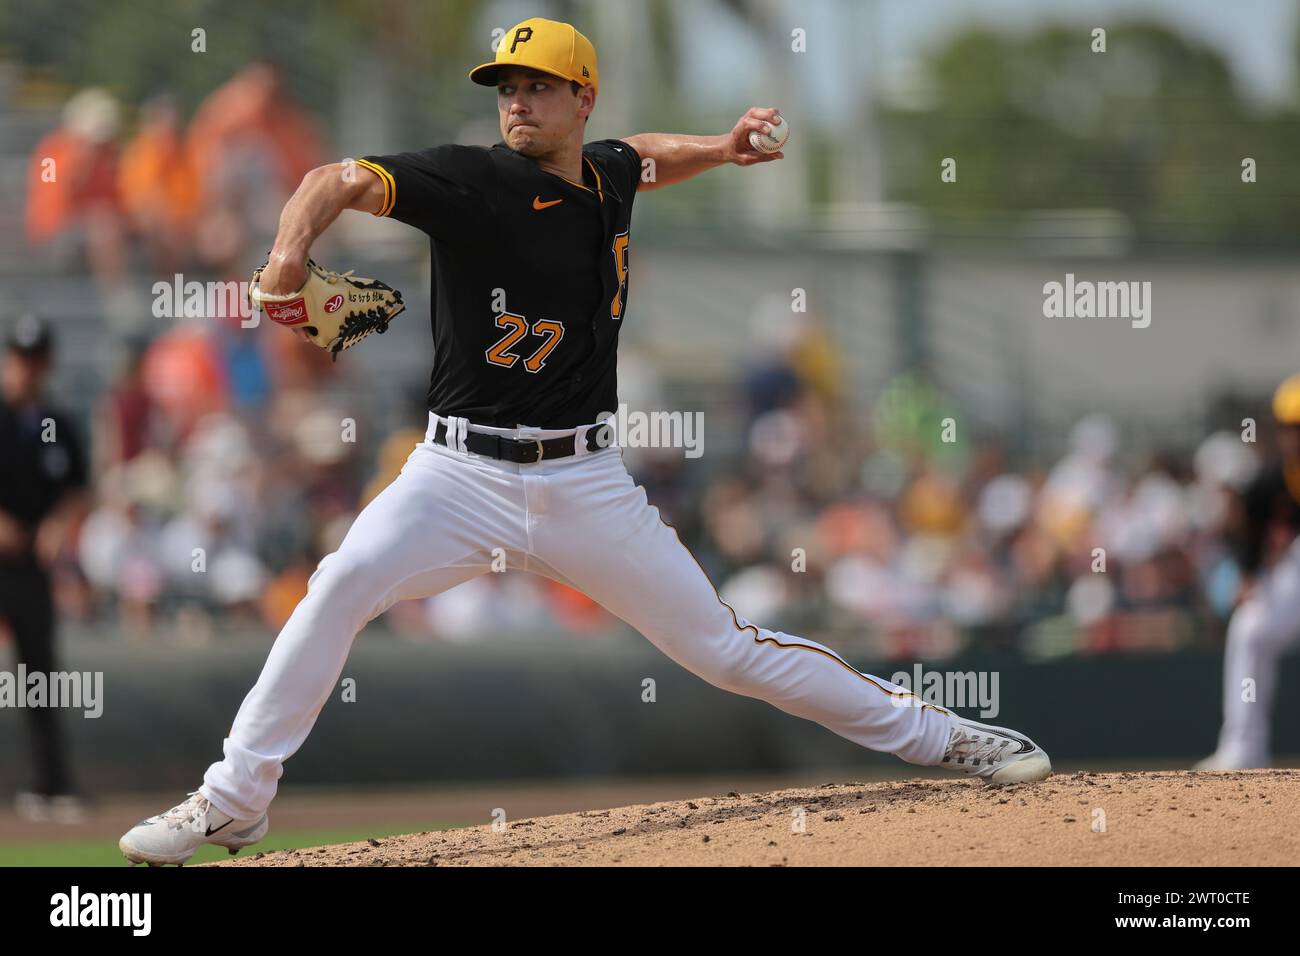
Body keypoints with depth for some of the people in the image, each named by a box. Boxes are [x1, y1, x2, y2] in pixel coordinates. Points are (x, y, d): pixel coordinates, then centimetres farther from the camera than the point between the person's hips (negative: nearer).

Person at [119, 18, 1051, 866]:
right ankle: (234, 802, -16)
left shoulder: (607, 176, 5)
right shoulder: (475, 181, -12)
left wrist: (721, 149, 16)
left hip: (585, 482, 3)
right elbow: (345, 180, -26)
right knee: (344, 585, -26)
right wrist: (295, 242, -45)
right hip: (461, 475, -3)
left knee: (724, 645, 5)